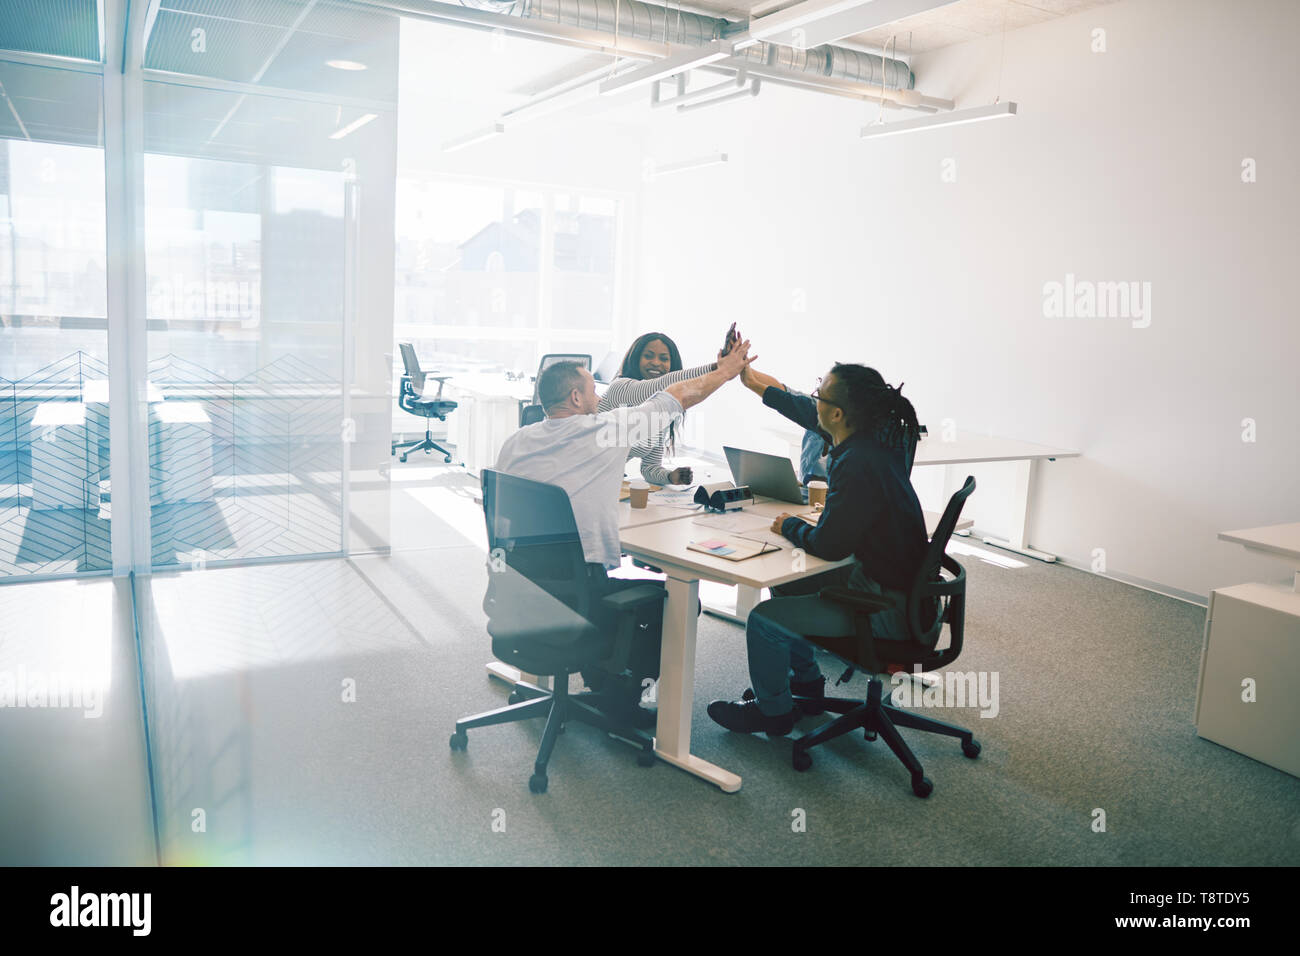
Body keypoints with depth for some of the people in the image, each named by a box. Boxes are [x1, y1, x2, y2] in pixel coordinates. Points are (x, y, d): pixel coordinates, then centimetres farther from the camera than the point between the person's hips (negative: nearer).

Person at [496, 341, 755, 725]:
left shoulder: (515, 443, 4)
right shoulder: (606, 430, -9)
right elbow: (676, 397, 3)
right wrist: (726, 371, 20)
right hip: (581, 594, -7)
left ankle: (599, 673, 36)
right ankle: (623, 693, 20)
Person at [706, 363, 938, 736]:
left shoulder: (859, 466, -30)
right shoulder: (879, 436, -2)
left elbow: (828, 545, -25)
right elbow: (807, 413, 16)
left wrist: (789, 526, -5)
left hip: (893, 610, -10)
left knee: (764, 620, -12)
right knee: (784, 582, 24)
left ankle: (772, 711, 14)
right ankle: (806, 681, 39)